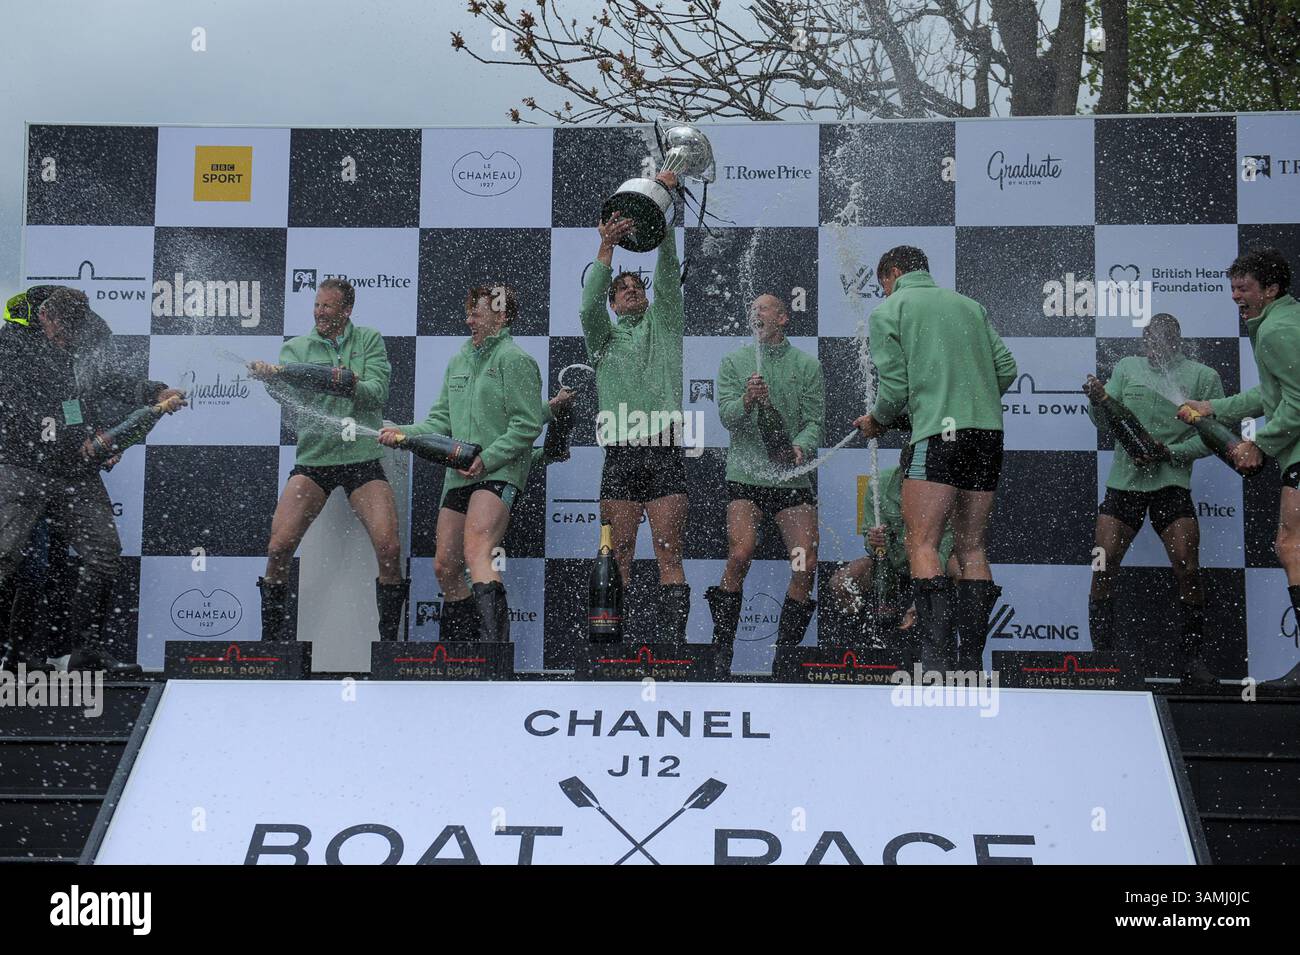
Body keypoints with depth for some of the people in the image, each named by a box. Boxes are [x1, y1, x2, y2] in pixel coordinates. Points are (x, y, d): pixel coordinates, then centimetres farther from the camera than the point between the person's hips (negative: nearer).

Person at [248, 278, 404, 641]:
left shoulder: (369, 340, 7)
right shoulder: (295, 347, 8)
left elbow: (378, 392, -6)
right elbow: (289, 394, -9)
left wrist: (351, 387, -27)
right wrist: (271, 379, -31)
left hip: (362, 458, -1)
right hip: (312, 459, 1)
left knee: (390, 548, -14)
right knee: (278, 548, -11)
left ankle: (389, 639, 1)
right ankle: (271, 639, 5)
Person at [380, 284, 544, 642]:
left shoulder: (515, 359, -5)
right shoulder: (458, 360, 19)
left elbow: (528, 425, -11)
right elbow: (442, 419, 19)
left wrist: (487, 458, -18)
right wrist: (405, 432, 1)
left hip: (499, 473, -8)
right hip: (458, 475, 8)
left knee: (475, 550, -27)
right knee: (445, 567, 9)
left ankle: (494, 636, -36)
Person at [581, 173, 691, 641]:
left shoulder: (663, 325, 19)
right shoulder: (603, 336, 18)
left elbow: (668, 274, 7)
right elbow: (589, 304, -2)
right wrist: (607, 246, -15)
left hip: (665, 451, 0)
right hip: (620, 453, 0)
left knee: (669, 554, -5)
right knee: (619, 555, -2)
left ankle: (674, 641, -9)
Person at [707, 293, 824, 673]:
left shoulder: (808, 365, 8)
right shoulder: (734, 362, 8)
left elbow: (815, 421, 2)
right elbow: (726, 416, -2)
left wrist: (801, 446, -19)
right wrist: (746, 401, -24)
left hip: (793, 478, 1)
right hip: (745, 475, -1)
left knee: (807, 565, -6)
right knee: (740, 556, -18)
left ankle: (787, 650, 9)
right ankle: (723, 648, -7)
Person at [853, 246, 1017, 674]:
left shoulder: (889, 310, 7)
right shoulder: (969, 305, 21)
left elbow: (895, 385, -2)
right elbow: (1006, 370, 14)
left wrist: (875, 421, 17)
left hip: (937, 433, -6)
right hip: (989, 432, 6)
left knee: (922, 545, -8)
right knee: (972, 548, 9)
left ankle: (937, 657, -20)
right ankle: (971, 661, 7)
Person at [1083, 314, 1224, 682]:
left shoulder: (1203, 376, 6)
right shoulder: (1127, 368, 13)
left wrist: (1169, 452, -12)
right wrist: (1097, 399, -17)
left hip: (1172, 483, -2)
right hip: (1123, 482, 2)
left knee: (1187, 569, -10)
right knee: (1103, 568, -6)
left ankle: (1192, 659, 4)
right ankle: (1104, 654, 4)